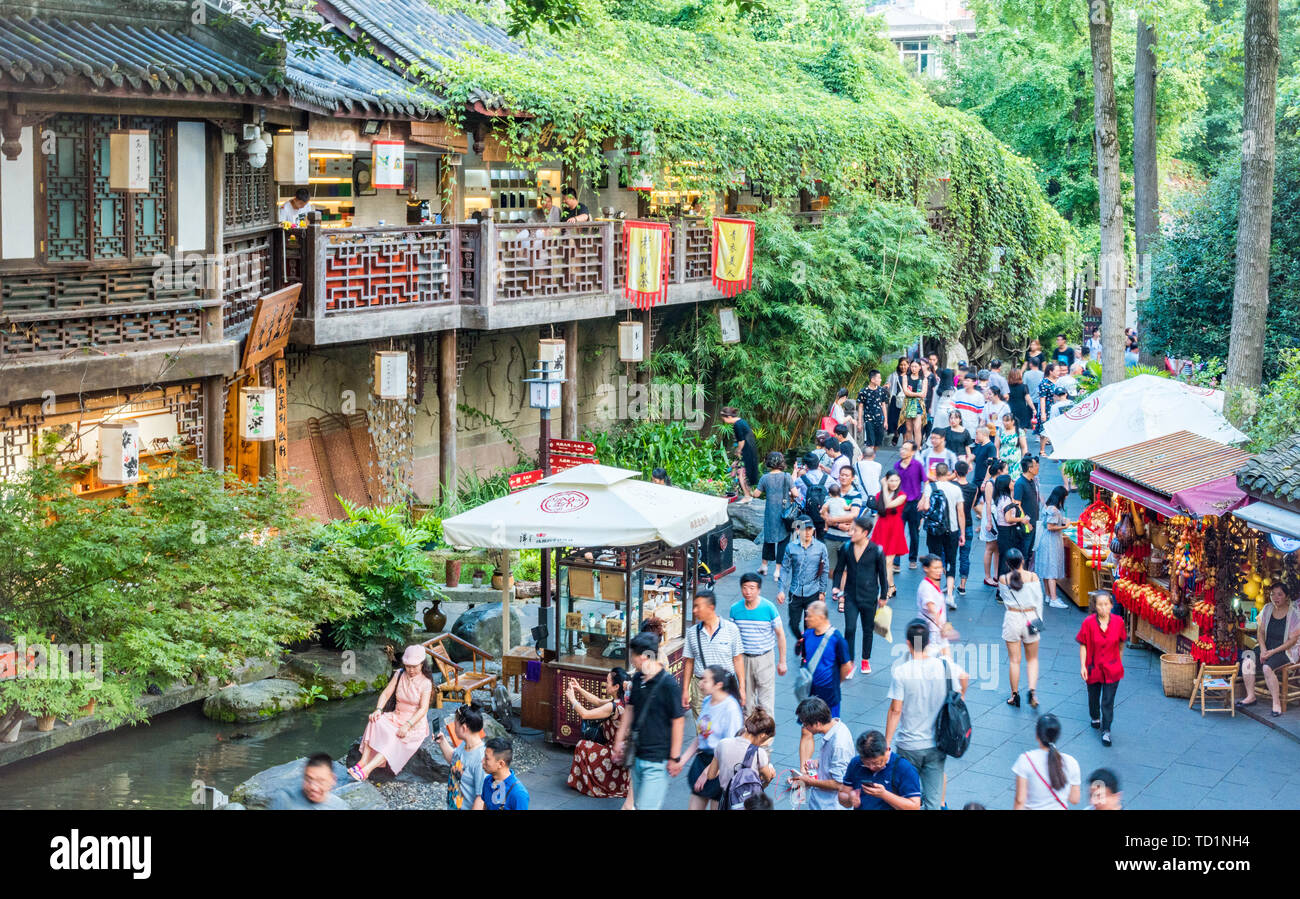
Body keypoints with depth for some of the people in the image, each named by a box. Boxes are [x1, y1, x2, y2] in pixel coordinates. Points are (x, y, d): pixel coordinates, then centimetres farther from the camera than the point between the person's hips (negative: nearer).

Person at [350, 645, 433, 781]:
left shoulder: (425, 682, -8)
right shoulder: (399, 675, 7)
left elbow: (423, 709, -15)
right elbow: (386, 693, 4)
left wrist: (408, 725, -28)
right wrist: (378, 709, -16)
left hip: (416, 723, -5)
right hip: (396, 717, 5)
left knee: (394, 739, -33)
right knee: (376, 723, -27)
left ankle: (366, 770, -43)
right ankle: (363, 762, -35)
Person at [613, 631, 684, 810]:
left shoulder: (668, 684, -17)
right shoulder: (638, 679, 5)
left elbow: (677, 721, -14)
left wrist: (675, 757, -11)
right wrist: (620, 740, 16)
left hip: (657, 761, -8)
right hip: (638, 757, 8)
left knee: (648, 806, -10)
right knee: (640, 804, 15)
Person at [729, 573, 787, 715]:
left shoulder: (768, 608, -11)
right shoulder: (735, 608, -3)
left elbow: (780, 634, -3)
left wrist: (782, 661, -2)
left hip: (764, 659, -3)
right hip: (743, 659, 3)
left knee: (766, 703, -6)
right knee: (746, 700, 12)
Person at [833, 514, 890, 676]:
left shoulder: (876, 551, -10)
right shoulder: (846, 549, -4)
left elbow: (882, 574, -1)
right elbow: (839, 570, 8)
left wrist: (883, 596, 3)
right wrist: (837, 590, 0)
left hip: (869, 597, -1)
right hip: (850, 597, 1)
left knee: (868, 629, 13)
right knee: (849, 629, -7)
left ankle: (866, 660, 31)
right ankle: (849, 662, 4)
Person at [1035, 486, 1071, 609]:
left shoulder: (1049, 507, 10)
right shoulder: (1054, 510, -20)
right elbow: (1050, 527, -22)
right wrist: (1064, 527, -13)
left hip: (1047, 540, 10)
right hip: (1052, 543, -10)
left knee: (1047, 570, 14)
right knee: (1052, 570, -10)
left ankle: (1049, 596, 21)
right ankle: (1053, 600, -11)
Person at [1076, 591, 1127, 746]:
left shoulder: (1118, 622, -10)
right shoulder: (1088, 623, -15)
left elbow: (1121, 643, 6)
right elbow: (1083, 646, -9)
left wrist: (1119, 661, 15)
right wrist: (1082, 666, -13)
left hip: (1112, 669, -1)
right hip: (1093, 668, 1)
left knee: (1108, 701, -2)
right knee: (1093, 697, 21)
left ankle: (1106, 731, 9)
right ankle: (1095, 718, 49)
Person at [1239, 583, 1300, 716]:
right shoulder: (1267, 609, 6)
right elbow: (1260, 632, 8)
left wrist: (1272, 652, -19)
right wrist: (1263, 650, -10)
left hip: (1285, 651, -6)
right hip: (1267, 648, 6)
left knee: (1267, 666, -32)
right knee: (1247, 660, -20)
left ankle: (1276, 703, -22)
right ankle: (1250, 696, -13)